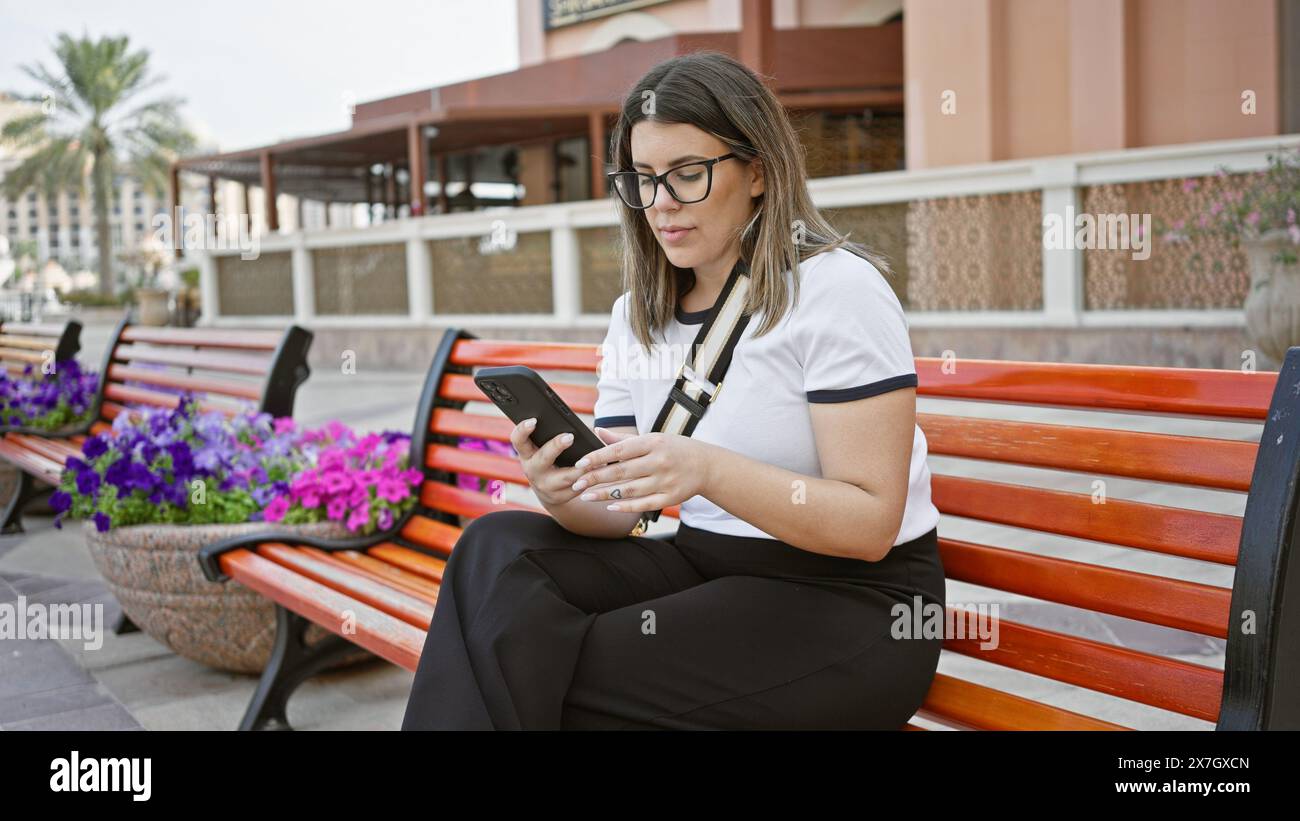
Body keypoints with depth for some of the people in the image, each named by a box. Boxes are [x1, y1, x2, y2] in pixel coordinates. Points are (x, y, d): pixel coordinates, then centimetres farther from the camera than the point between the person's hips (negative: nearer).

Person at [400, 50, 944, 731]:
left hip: (850, 599, -6)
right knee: (497, 546, -16)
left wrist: (709, 470, -31)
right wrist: (566, 497, -20)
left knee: (555, 671, -23)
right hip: (706, 568, 6)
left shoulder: (839, 288, -12)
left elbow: (872, 523, -17)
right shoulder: (636, 315, 8)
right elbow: (619, 515, 4)